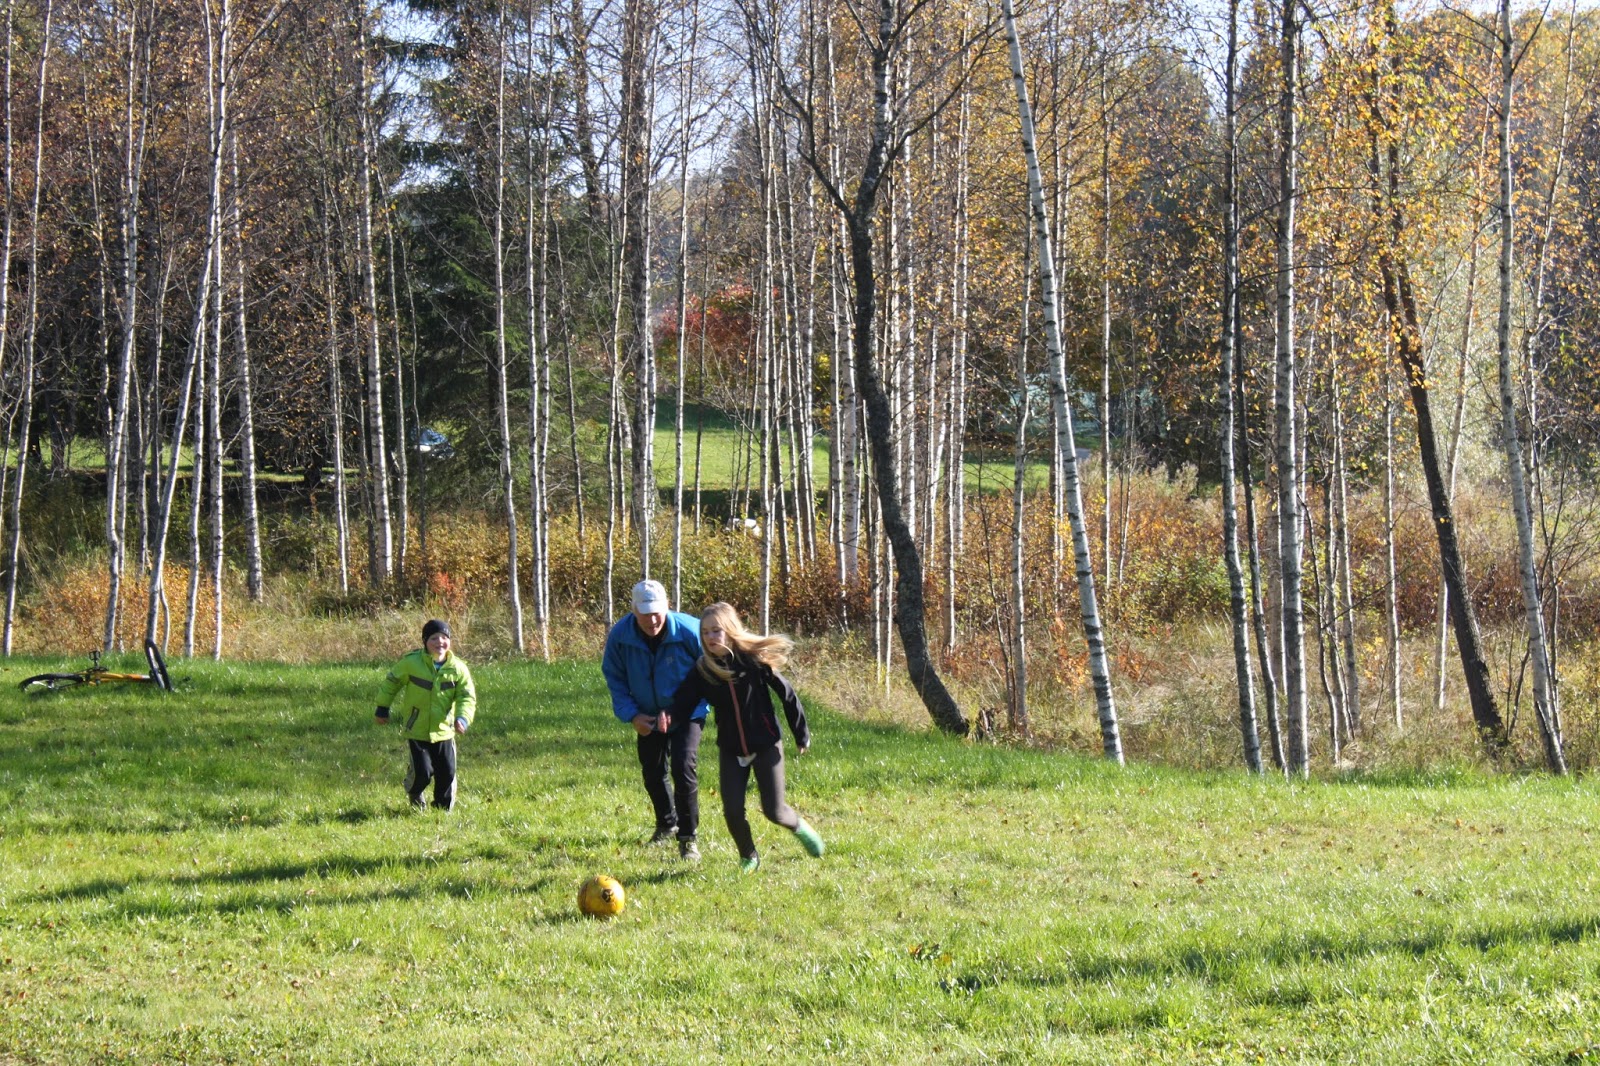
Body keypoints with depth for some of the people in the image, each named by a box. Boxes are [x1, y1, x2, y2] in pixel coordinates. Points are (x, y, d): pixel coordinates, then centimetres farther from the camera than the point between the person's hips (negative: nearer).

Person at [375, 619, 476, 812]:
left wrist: (462, 718, -23)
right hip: (417, 730, -3)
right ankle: (415, 795, 25)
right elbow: (391, 682, 4)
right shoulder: (411, 662, -12)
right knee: (422, 772, -10)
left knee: (447, 773, 2)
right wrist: (383, 708, 10)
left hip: (443, 731, 3)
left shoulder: (458, 668, -6)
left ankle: (444, 808, 25)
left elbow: (467, 697, -5)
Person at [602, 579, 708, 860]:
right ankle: (666, 824, 41)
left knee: (684, 767, -18)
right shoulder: (620, 636, -19)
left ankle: (688, 837, -7)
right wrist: (631, 714, -16)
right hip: (647, 716, 4)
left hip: (686, 713, -4)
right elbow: (614, 678, -4)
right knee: (653, 773, 14)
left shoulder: (688, 631, -27)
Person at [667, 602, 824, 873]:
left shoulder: (754, 659, -14)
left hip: (766, 746, -3)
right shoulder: (703, 670, -6)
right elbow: (682, 700, -12)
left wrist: (801, 735, -1)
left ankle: (799, 827, 31)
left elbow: (787, 694, -6)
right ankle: (749, 858, 20)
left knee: (774, 811, -4)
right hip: (731, 750, 3)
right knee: (733, 812, -8)